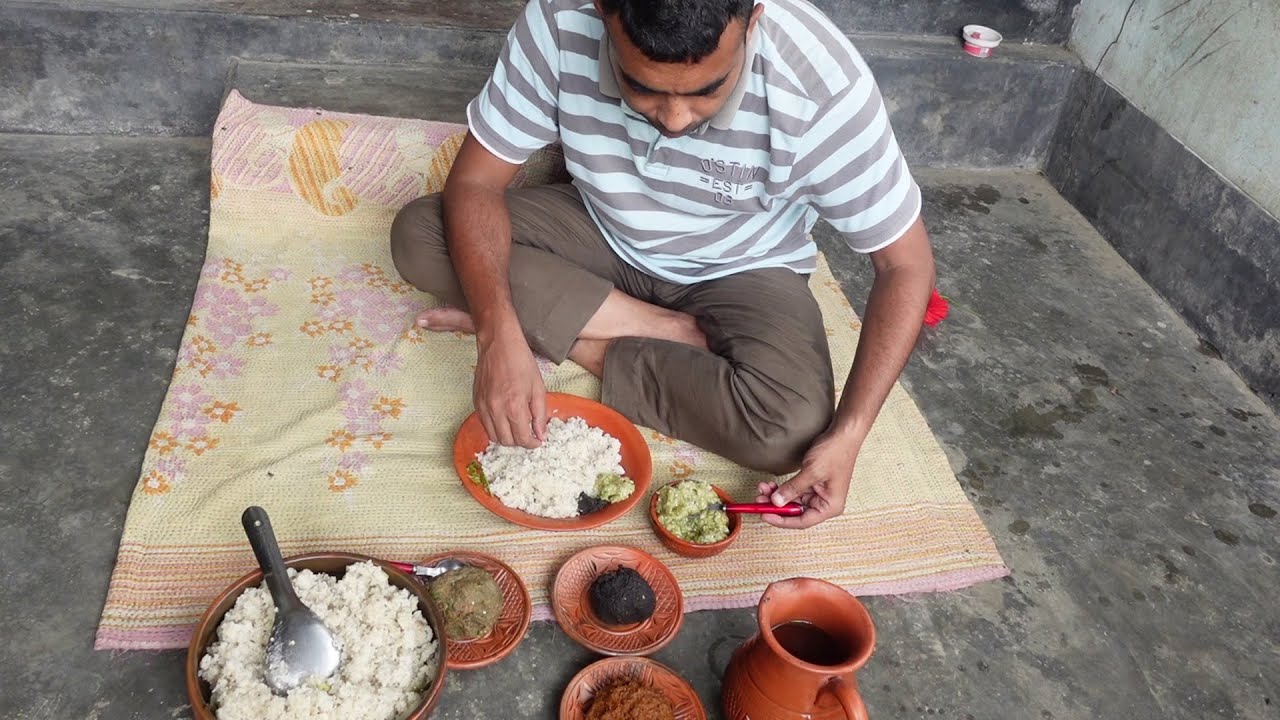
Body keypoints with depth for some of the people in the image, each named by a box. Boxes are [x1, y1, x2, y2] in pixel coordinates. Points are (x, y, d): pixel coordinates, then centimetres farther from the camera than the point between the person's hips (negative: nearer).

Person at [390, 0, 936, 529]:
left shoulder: (822, 84, -30)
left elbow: (907, 263, -20)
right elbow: (473, 183, -19)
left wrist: (847, 436, -31)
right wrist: (499, 336, -37)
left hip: (741, 272, -2)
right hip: (600, 233, 2)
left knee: (793, 428, -30)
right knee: (419, 233, -20)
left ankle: (581, 345, -10)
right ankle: (676, 334, -14)